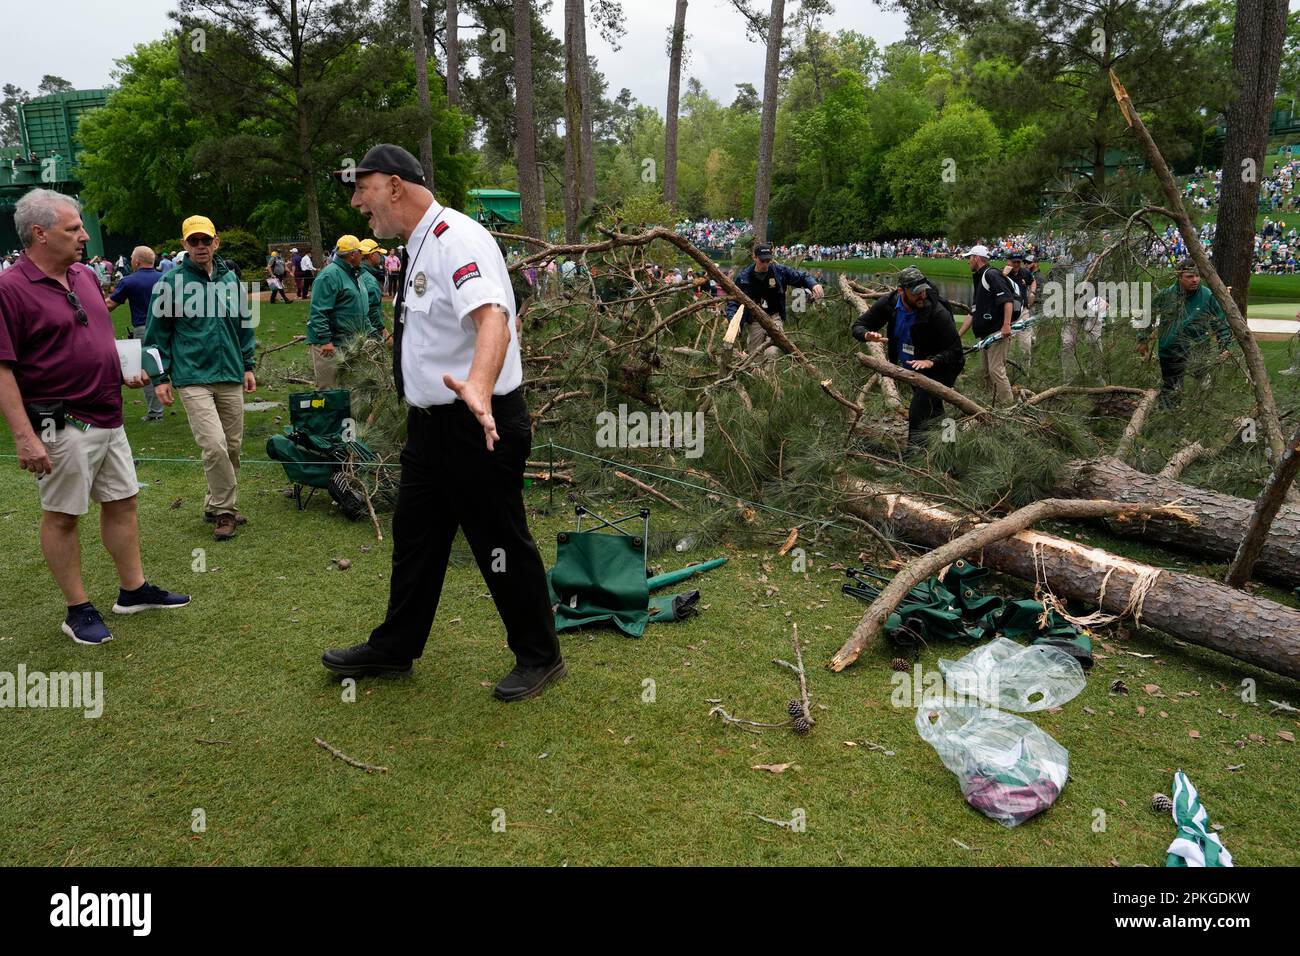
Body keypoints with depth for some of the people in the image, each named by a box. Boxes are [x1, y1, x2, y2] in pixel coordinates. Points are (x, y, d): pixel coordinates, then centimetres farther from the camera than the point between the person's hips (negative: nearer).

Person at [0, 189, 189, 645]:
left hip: (108, 419, 8)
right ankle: (78, 610, 16)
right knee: (62, 516, 5)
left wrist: (128, 374, 8)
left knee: (122, 502, 14)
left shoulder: (85, 276, 10)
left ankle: (133, 589, 27)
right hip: (62, 426, -8)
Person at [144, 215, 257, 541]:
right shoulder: (172, 282, -4)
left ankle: (216, 506, 26)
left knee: (232, 446, 9)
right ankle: (224, 510, 1)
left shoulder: (230, 279, 9)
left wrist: (248, 366, 15)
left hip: (230, 377, 5)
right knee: (214, 445, -16)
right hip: (192, 378, -5)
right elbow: (157, 333, 1)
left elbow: (244, 325, 18)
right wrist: (161, 377, -2)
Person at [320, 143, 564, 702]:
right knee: (415, 537, 18)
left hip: (480, 425, -10)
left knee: (501, 544, 3)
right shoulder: (420, 247, 11)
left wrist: (477, 389, -53)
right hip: (431, 421, 10)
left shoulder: (456, 239, -19)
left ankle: (539, 657, 23)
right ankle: (394, 649, 35)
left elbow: (493, 320, -36)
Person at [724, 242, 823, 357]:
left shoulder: (779, 270, -4)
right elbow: (733, 301, -8)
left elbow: (801, 277, 6)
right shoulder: (743, 277, -7)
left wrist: (814, 284, -16)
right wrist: (733, 320, -26)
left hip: (775, 316, 0)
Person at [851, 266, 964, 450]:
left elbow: (955, 349, -24)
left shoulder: (938, 312, -29)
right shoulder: (889, 303, -15)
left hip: (937, 368, -6)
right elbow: (858, 326, -8)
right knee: (934, 413, 25)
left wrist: (931, 361, -39)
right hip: (910, 367, 6)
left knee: (918, 414, -23)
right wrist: (868, 335, -31)